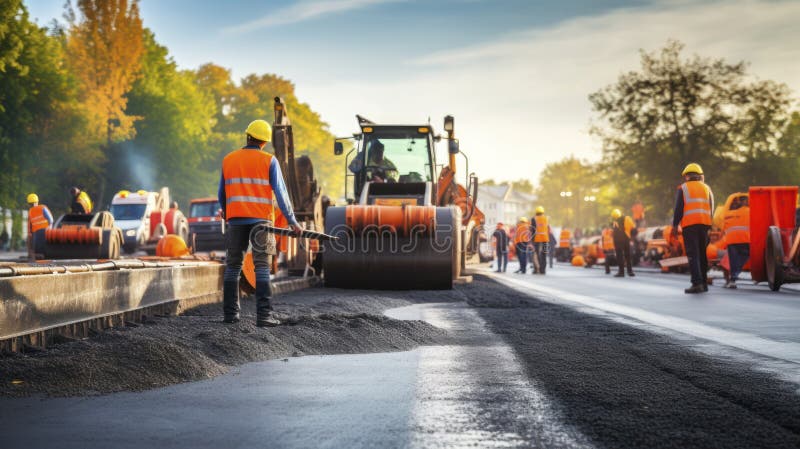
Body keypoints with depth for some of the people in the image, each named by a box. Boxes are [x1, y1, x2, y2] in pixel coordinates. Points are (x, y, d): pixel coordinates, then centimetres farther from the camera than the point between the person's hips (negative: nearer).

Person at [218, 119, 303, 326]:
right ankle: (264, 315, -10)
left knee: (233, 265, 11)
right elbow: (280, 194, -5)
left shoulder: (228, 160, 9)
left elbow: (222, 194, 15)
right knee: (262, 267, -4)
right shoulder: (269, 161, 0)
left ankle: (230, 312, 12)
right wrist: (292, 221, 0)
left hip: (235, 220, 3)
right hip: (260, 218, -3)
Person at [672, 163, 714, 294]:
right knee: (702, 253, 13)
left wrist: (675, 225, 0)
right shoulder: (707, 188, 17)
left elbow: (678, 208, -3)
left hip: (689, 224, -4)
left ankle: (697, 282, -18)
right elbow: (711, 209, 15)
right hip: (705, 223, 4)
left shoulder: (683, 188, 4)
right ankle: (704, 283, 15)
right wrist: (709, 226, 18)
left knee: (693, 254, -8)